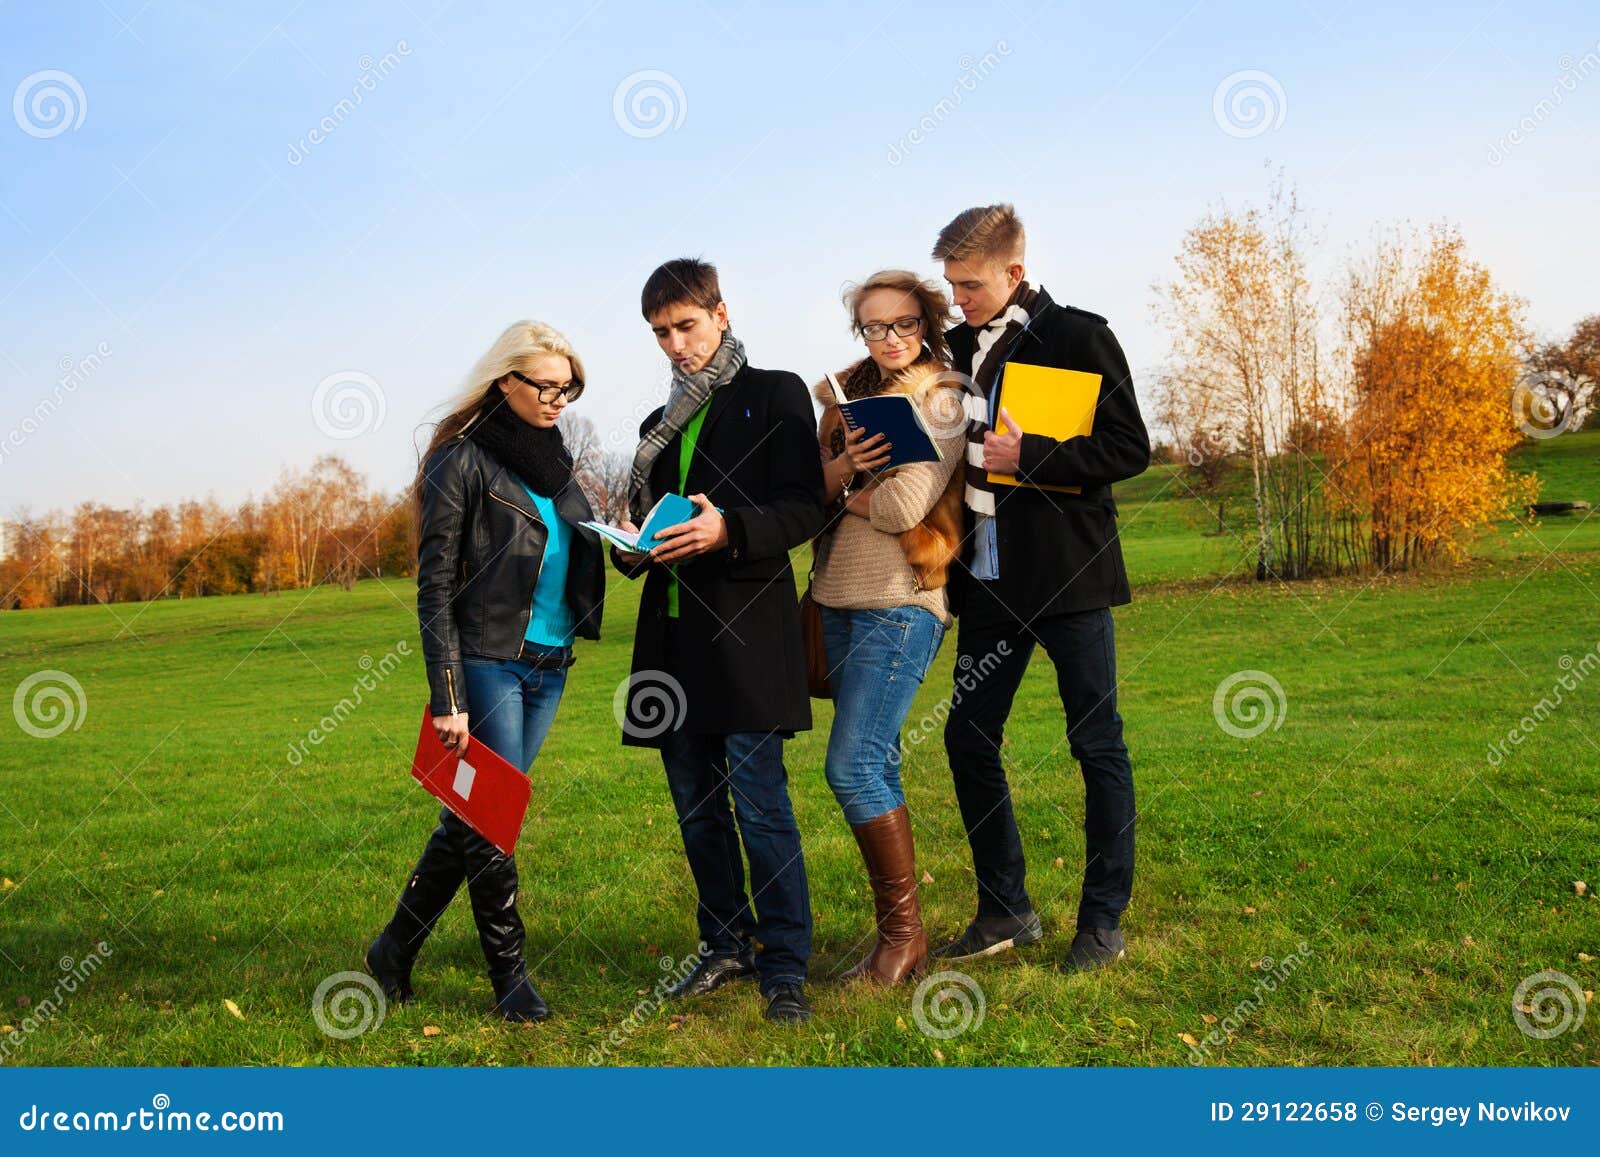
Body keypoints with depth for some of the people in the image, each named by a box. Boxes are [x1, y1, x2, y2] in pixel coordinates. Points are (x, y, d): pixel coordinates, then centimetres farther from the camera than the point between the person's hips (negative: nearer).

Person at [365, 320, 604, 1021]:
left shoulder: (553, 458, 14)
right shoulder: (462, 460, -7)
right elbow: (436, 588, -10)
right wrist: (446, 697, -16)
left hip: (549, 666, 7)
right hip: (486, 662, -7)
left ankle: (398, 946, 23)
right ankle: (510, 975, 9)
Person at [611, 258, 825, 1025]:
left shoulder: (775, 396, 4)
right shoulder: (659, 426, 23)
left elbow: (803, 509, -6)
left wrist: (728, 529, -22)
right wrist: (631, 548, 1)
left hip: (747, 628, -6)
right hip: (675, 634, 7)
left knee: (760, 802, -10)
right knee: (696, 808, 10)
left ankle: (785, 966, -4)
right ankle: (727, 946, 22)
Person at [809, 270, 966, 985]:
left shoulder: (940, 401, -4)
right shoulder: (847, 397, 15)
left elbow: (905, 506, -16)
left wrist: (843, 495, 1)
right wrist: (840, 466, -12)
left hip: (900, 604, -7)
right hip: (839, 598, 7)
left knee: (852, 768, -13)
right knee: (876, 768, 9)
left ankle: (904, 931, 0)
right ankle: (894, 931, 16)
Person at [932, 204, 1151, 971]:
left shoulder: (1079, 337, -6)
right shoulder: (959, 348, 12)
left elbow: (1130, 448, -11)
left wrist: (1028, 457, -19)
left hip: (1068, 571, -6)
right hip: (990, 577, 6)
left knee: (1096, 743, 2)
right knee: (967, 737, 6)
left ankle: (1103, 921, 11)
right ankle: (1004, 910, 19)